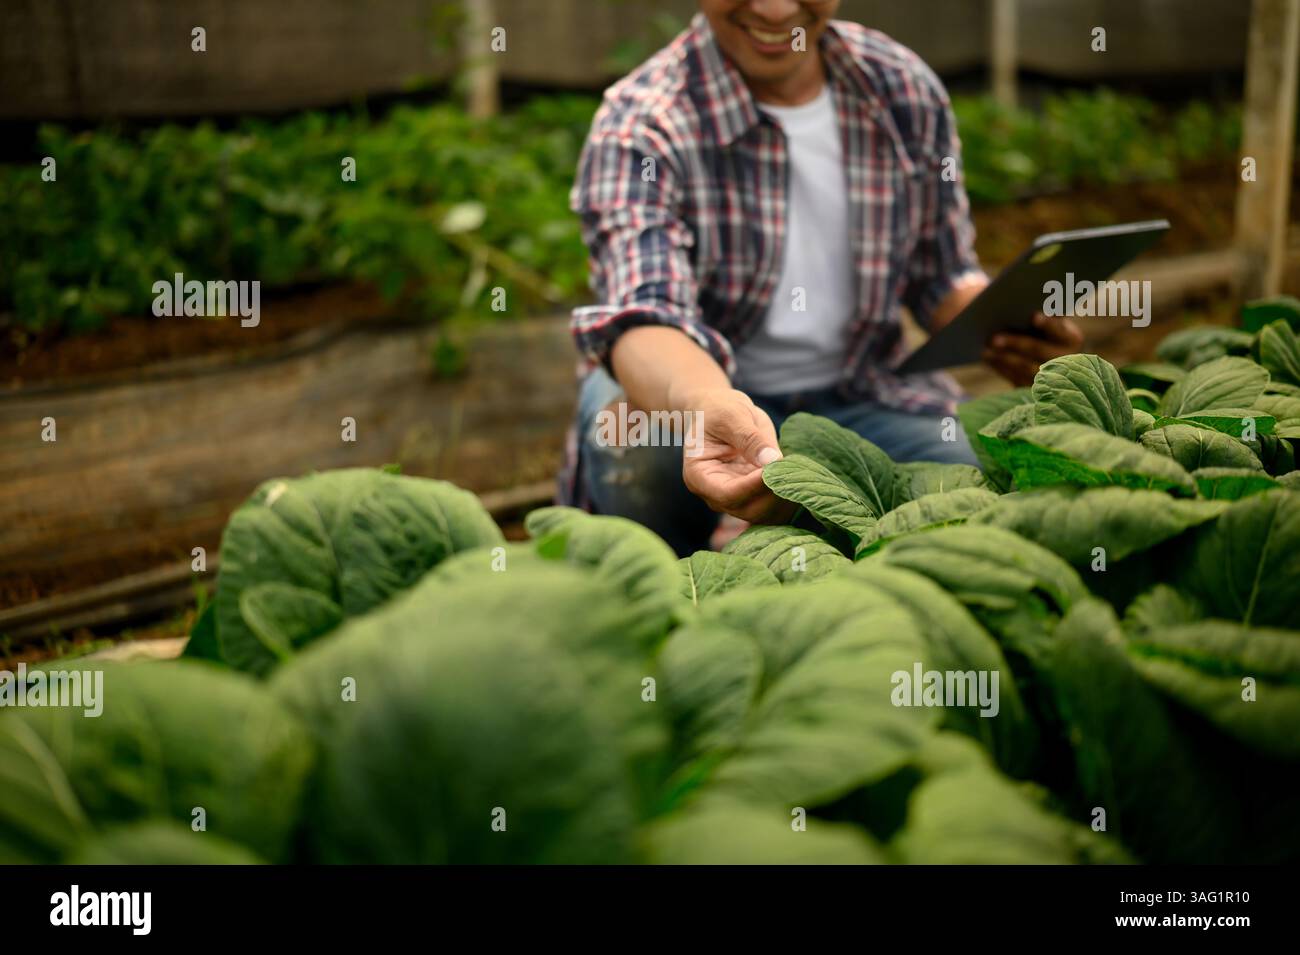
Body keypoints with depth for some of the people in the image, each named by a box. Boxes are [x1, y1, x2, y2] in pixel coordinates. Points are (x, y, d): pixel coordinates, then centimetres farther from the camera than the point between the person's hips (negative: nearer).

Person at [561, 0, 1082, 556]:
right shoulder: (638, 123, -16)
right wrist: (709, 408, -57)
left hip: (858, 396, 3)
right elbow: (642, 313, -33)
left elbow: (944, 278, 10)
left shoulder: (907, 91, -1)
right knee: (636, 442, -36)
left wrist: (1008, 329, -15)